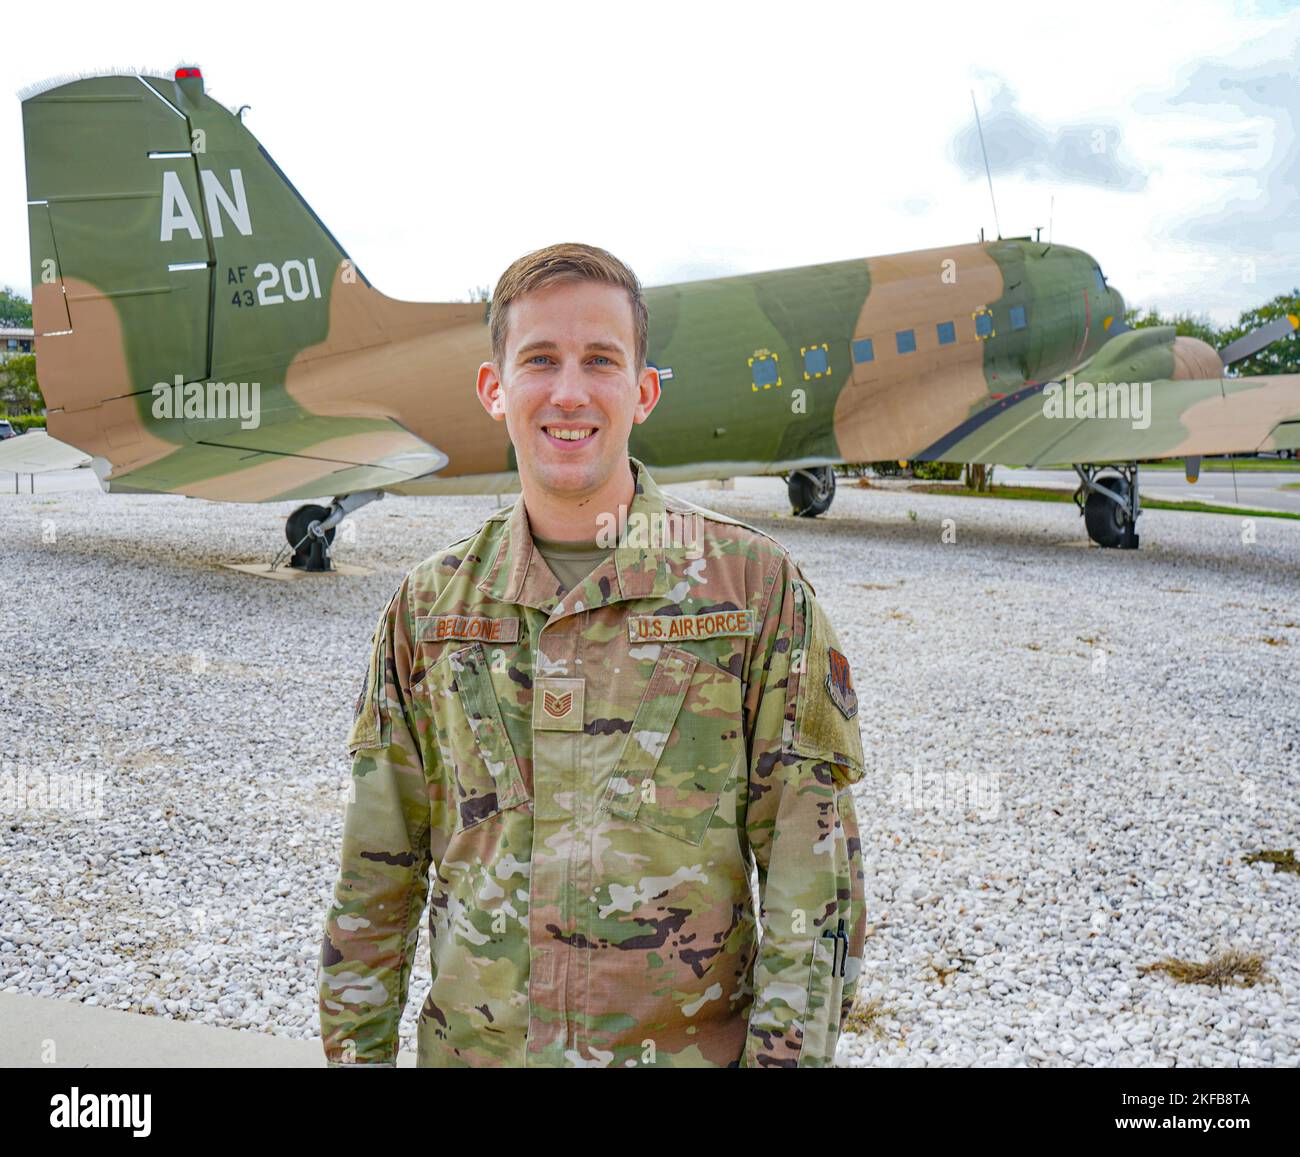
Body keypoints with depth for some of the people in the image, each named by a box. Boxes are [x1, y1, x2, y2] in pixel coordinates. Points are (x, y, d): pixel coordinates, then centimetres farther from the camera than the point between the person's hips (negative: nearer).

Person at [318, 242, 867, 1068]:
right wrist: (359, 1046, 4)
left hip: (688, 1045, -2)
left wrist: (787, 1051, -12)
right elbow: (379, 874, 5)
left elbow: (813, 871, -8)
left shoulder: (756, 586, -9)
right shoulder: (430, 604, 0)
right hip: (471, 1044, 3)